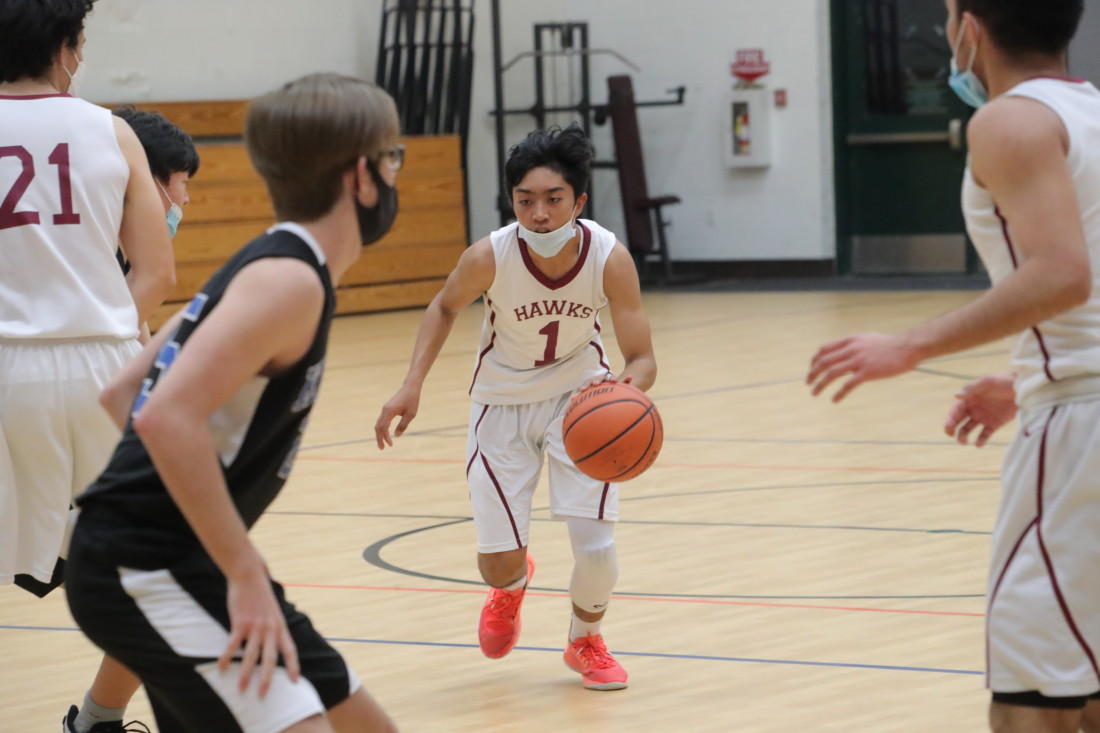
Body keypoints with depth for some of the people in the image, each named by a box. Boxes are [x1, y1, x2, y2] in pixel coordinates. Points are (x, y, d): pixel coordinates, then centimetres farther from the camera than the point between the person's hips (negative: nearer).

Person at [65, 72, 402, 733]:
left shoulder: (268, 267, 13)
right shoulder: (289, 280, -16)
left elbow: (126, 394, 19)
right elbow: (169, 419, -29)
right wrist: (246, 575, -25)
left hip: (185, 561, 10)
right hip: (143, 572, -10)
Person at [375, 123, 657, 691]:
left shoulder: (610, 259, -27)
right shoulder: (490, 256, -27)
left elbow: (641, 358, -21)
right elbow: (445, 308, -4)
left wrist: (628, 386, -44)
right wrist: (412, 385, -12)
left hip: (579, 396, 0)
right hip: (502, 404, 0)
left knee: (596, 547, -12)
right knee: (499, 563, -1)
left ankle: (585, 641, 23)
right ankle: (512, 586, 42)